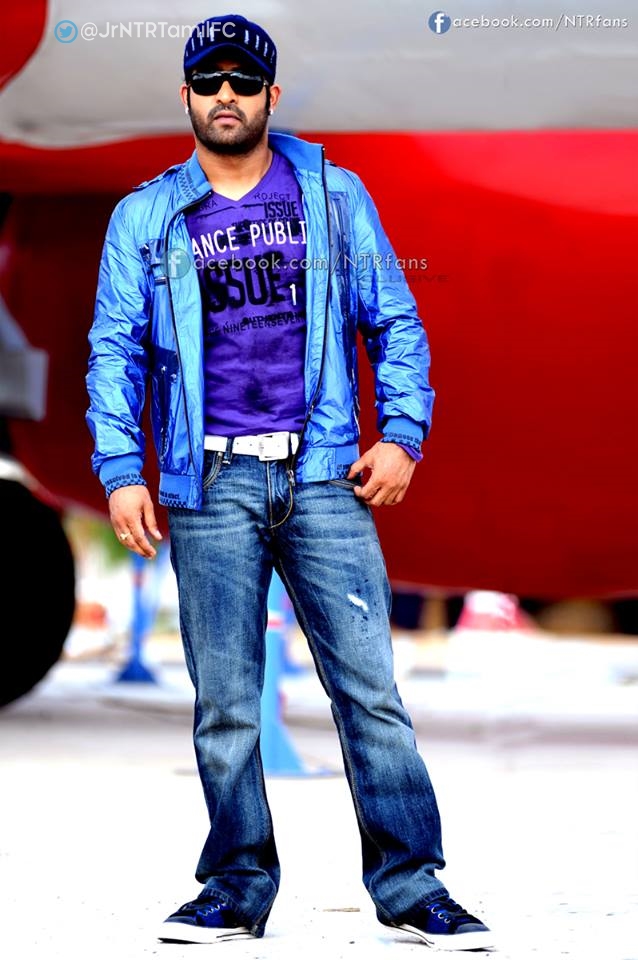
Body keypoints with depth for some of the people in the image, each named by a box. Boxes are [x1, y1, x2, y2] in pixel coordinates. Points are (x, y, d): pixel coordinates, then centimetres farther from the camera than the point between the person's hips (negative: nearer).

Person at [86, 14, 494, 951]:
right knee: (223, 702, 2)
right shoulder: (146, 217, 11)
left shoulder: (336, 197, 10)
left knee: (370, 686, -5)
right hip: (210, 483, 1)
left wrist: (402, 434, -1)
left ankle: (411, 884, 0)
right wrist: (121, 472, -1)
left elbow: (395, 323, 11)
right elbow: (114, 349, 9)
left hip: (324, 476, 0)